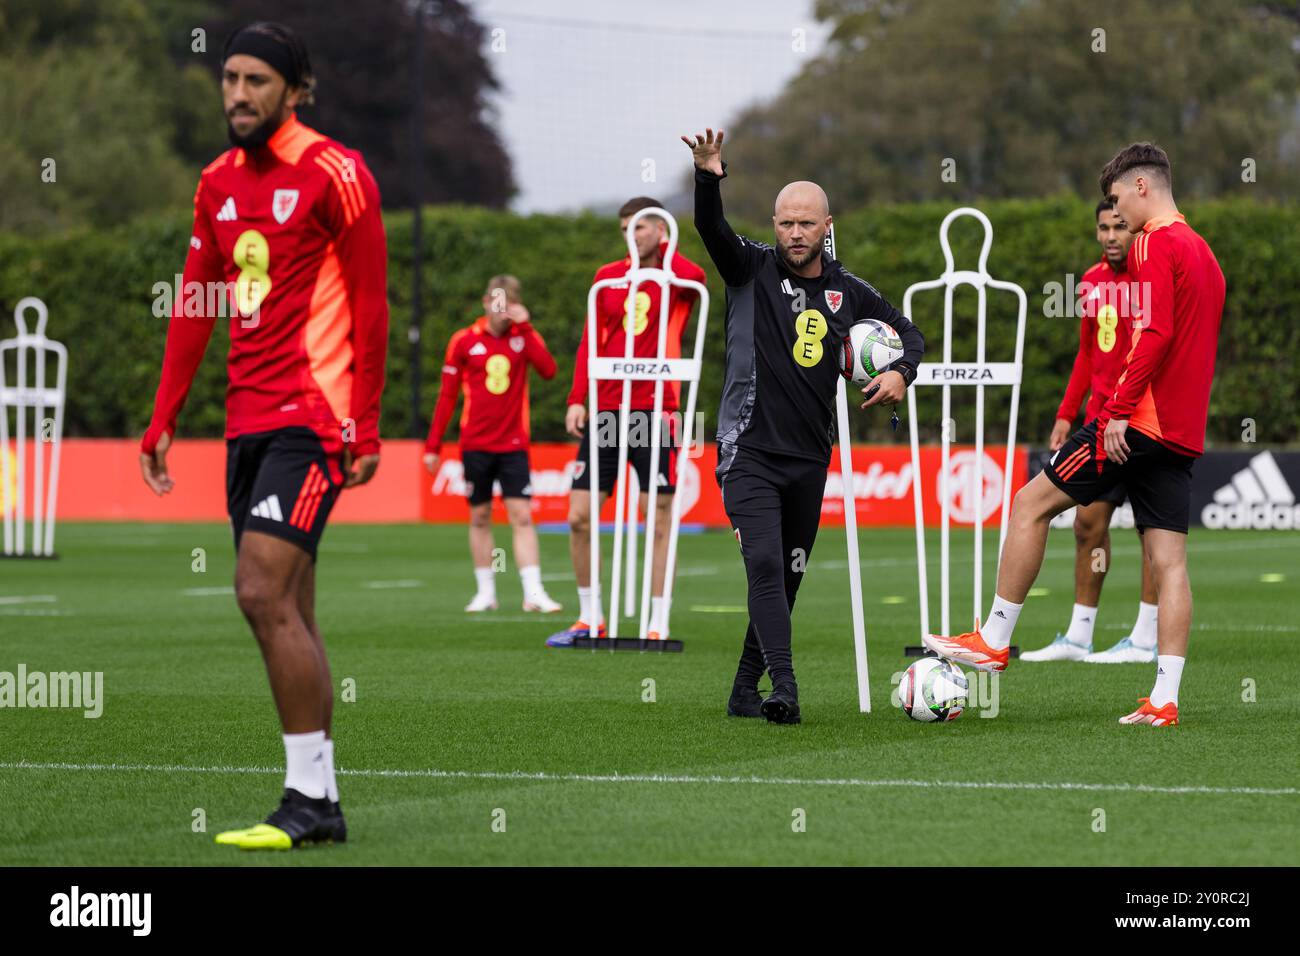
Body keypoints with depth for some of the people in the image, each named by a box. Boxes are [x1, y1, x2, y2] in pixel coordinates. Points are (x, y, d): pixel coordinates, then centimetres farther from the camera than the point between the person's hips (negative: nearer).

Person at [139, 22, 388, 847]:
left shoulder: (334, 174, -7)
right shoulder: (219, 183, 14)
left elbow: (370, 304, -7)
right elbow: (195, 307, 19)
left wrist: (365, 428, -11)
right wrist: (164, 420, 15)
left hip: (312, 419, -7)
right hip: (247, 420, 7)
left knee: (265, 593, -15)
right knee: (288, 612, 7)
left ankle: (309, 798, -10)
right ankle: (320, 803, 11)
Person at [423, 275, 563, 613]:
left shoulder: (523, 336, 3)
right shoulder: (464, 341, 1)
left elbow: (548, 370, -16)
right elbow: (447, 396, 5)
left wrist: (525, 326, -16)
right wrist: (433, 446, 2)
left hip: (514, 445, 0)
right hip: (475, 444, 0)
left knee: (522, 516, -8)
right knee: (479, 518, 6)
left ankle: (533, 592, -11)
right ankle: (485, 591, 14)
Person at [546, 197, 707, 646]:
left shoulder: (677, 281, 0)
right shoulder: (607, 277, 13)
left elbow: (694, 276, -25)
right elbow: (590, 341, 13)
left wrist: (660, 251, -6)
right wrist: (577, 400, 3)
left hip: (654, 412, -4)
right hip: (606, 410, 4)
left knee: (658, 519, -3)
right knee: (579, 516, 2)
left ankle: (658, 626, 1)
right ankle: (590, 618, 14)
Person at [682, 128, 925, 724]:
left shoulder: (849, 293, 8)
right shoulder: (752, 268, -2)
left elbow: (908, 333, 20)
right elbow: (712, 230, -21)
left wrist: (900, 373, -1)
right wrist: (708, 179, -40)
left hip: (810, 457, 5)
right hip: (749, 450, -4)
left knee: (787, 578, 9)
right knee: (765, 563, -20)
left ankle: (745, 691, 20)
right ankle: (783, 688, -26)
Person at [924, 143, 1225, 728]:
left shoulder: (1155, 244, -9)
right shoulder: (1203, 252, 19)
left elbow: (1155, 334, -21)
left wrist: (1119, 410, -20)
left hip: (1140, 420, -9)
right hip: (1183, 433, 9)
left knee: (1031, 503, 1)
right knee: (1168, 559, 3)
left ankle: (994, 641, 5)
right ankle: (1164, 700, -3)